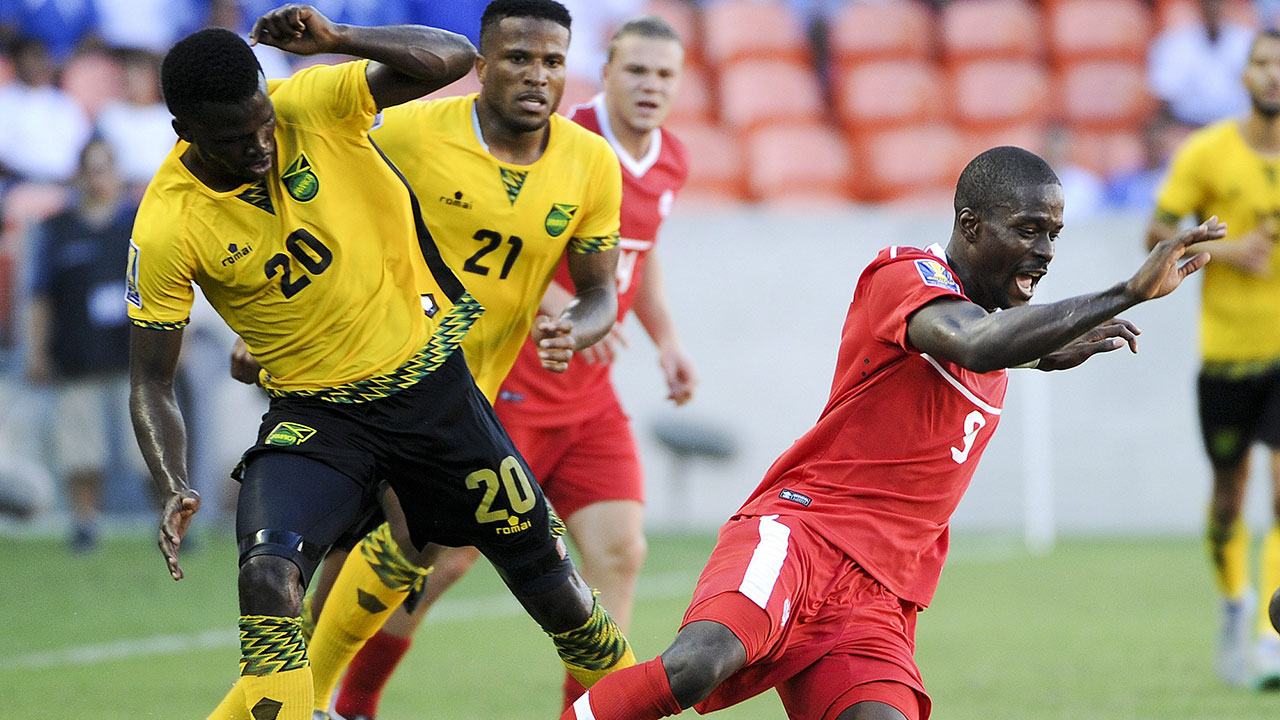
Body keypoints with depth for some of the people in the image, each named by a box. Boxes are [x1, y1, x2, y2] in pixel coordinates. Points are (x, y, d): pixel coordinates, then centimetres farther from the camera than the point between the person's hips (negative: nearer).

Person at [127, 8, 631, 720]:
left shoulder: (311, 105, -14)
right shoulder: (167, 227, -17)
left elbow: (452, 58, -20)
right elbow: (151, 381, -10)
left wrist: (336, 39, -34)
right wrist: (173, 488, -26)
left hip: (431, 381, 1)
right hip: (316, 413, -1)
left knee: (543, 570, 12)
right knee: (268, 575, -27)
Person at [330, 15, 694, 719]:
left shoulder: (670, 162, 8)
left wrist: (666, 338, 14)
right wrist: (558, 304, -35)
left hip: (589, 395, 6)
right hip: (506, 387, -6)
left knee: (618, 552, -8)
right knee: (446, 557, -1)